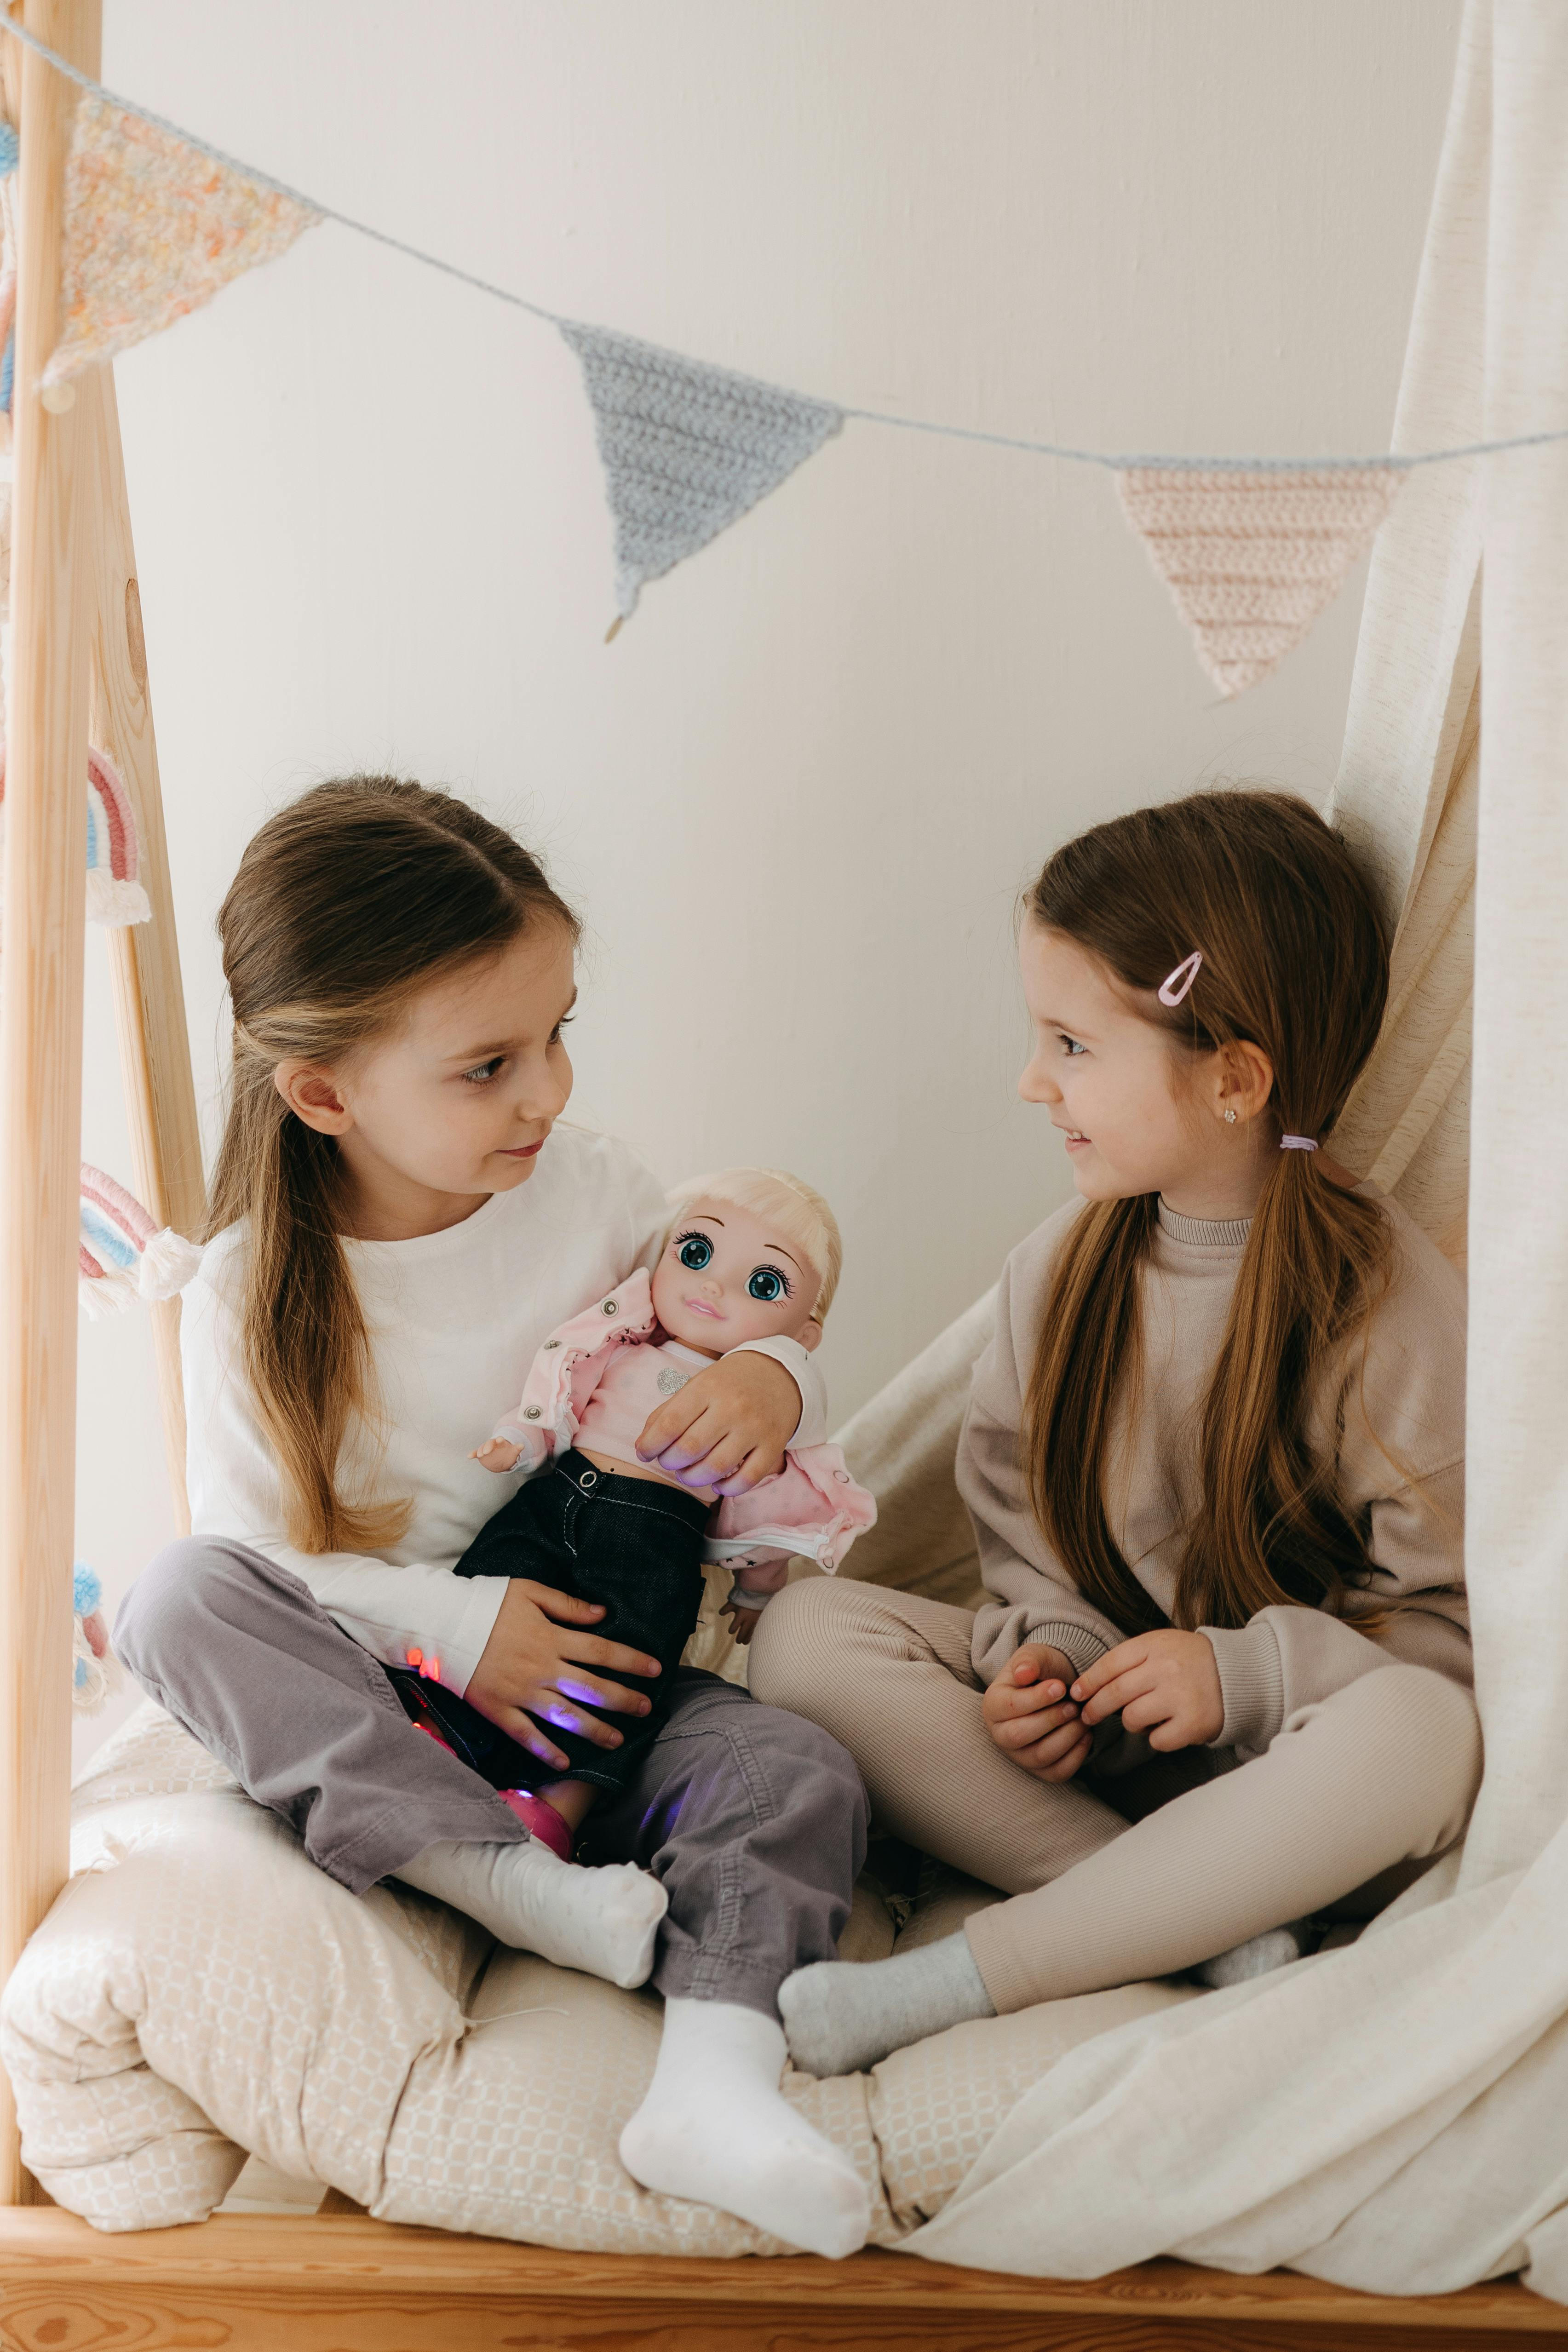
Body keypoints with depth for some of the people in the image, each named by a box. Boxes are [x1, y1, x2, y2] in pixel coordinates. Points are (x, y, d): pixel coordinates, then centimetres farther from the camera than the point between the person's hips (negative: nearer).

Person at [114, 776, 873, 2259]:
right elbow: (253, 1554, -9)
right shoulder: (251, 1296, -9)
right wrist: (450, 1625, -24)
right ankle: (498, 1874, -34)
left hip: (601, 1673, 2)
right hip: (377, 1692, -1)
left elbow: (733, 1324, 9)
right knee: (176, 1599, -29)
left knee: (799, 1775, -24)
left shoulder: (595, 1191, -3)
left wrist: (770, 1381, -16)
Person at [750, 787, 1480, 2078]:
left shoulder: (1390, 1304, -15)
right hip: (1094, 1715, 4)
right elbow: (1022, 1518, 9)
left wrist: (1246, 1672, -23)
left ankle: (962, 1974, -29)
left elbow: (1459, 1620, -11)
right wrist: (1045, 1649, -11)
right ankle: (1207, 1923, -24)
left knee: (1420, 1732, -38)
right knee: (805, 1629, -17)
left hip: (1282, 1764, -4)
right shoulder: (1060, 1267, -1)